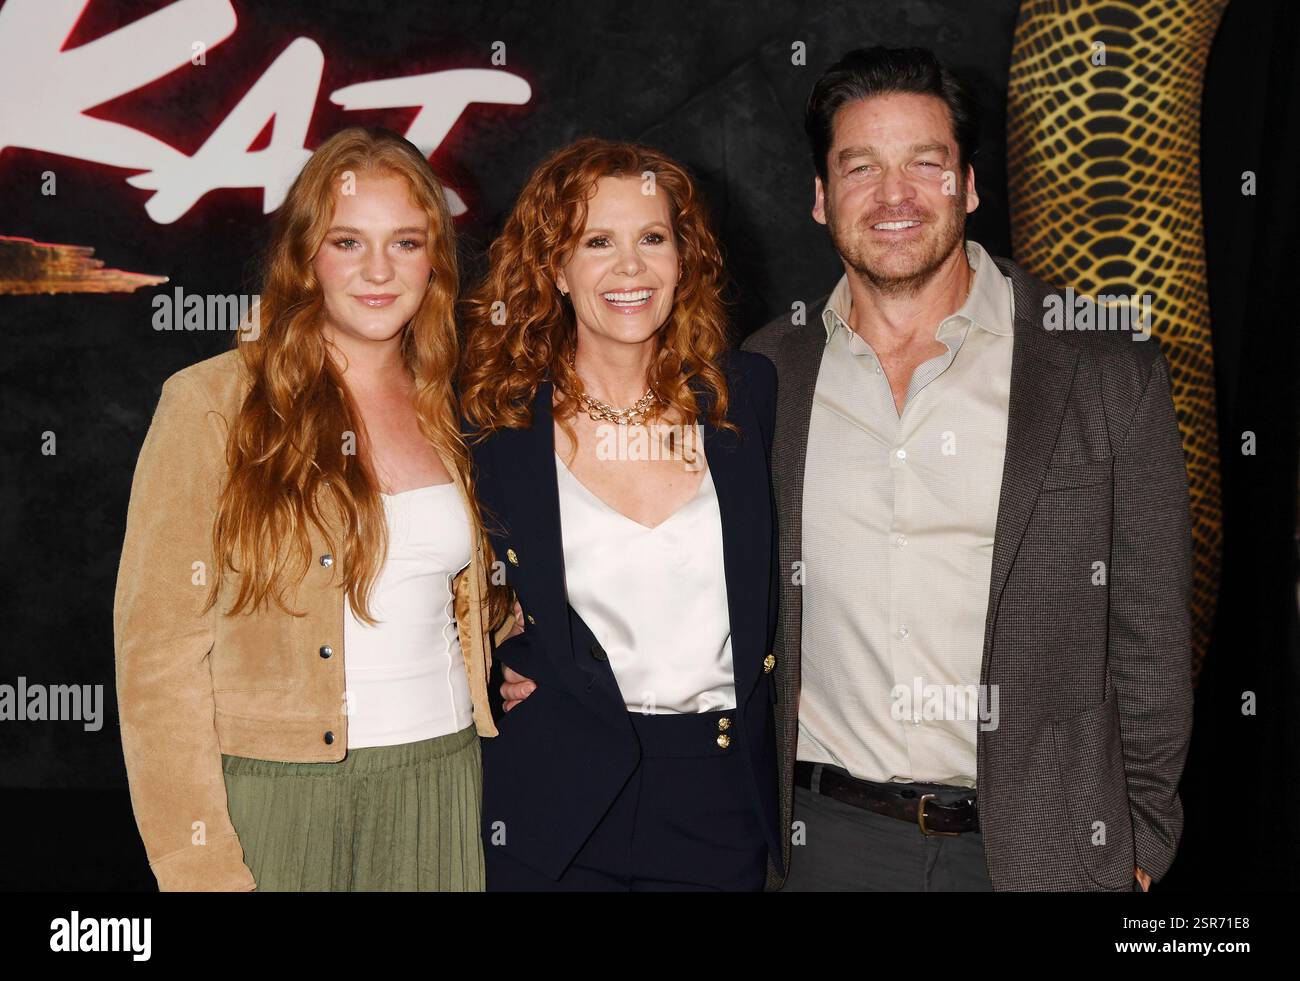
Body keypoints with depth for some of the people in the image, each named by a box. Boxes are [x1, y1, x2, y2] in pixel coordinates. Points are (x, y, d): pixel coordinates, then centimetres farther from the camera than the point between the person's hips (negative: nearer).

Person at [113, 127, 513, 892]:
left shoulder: (446, 415, 7)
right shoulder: (212, 404, -8)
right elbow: (159, 648, -10)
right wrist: (198, 866, -14)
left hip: (439, 791, 4)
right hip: (274, 796, -4)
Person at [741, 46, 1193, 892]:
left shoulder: (1109, 375, -4)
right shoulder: (766, 375, 2)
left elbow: (1150, 637, 0)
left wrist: (1140, 839, 0)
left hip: (1040, 841, -1)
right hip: (823, 831, 2)